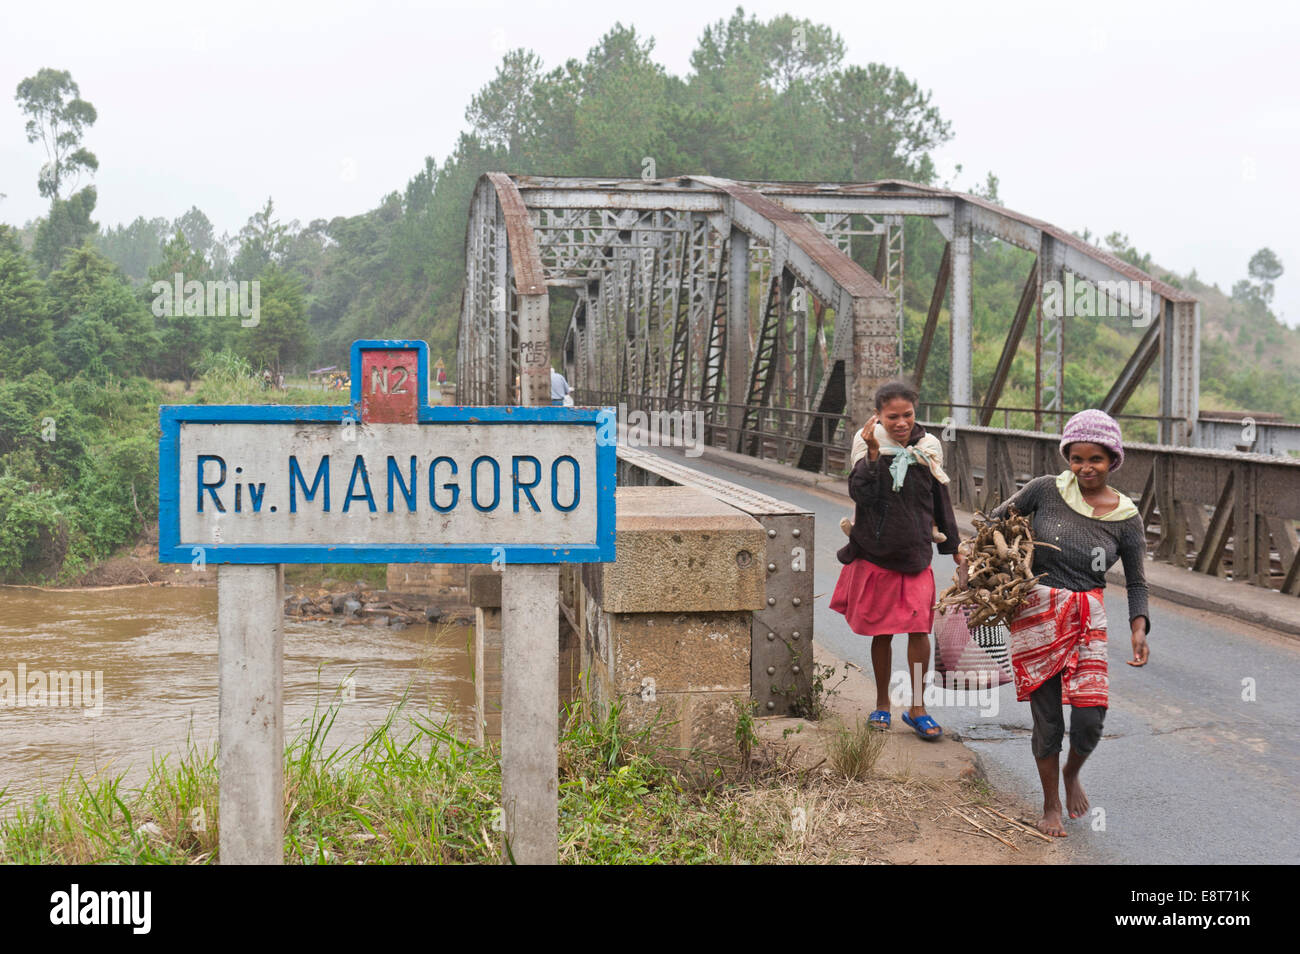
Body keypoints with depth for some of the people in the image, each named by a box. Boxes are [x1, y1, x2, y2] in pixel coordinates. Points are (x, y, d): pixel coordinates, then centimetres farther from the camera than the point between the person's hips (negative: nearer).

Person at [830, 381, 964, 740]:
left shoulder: (928, 448, 3)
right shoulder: (869, 445, -4)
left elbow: (941, 501, 13)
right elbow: (860, 493, -18)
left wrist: (953, 546, 18)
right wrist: (873, 453, -25)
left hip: (915, 555, 1)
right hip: (874, 554, -1)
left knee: (919, 630, -6)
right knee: (881, 633, 9)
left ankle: (917, 708, 6)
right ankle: (882, 704, 24)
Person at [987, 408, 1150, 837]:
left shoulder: (1126, 518, 0)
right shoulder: (1046, 490, -4)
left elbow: (1136, 582, 5)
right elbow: (996, 519, 10)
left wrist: (1139, 628, -9)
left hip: (1087, 621, 1)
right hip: (1035, 616, -1)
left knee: (1089, 721, -7)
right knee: (1047, 721, 3)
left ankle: (1072, 773, 28)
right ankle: (1050, 805, 26)